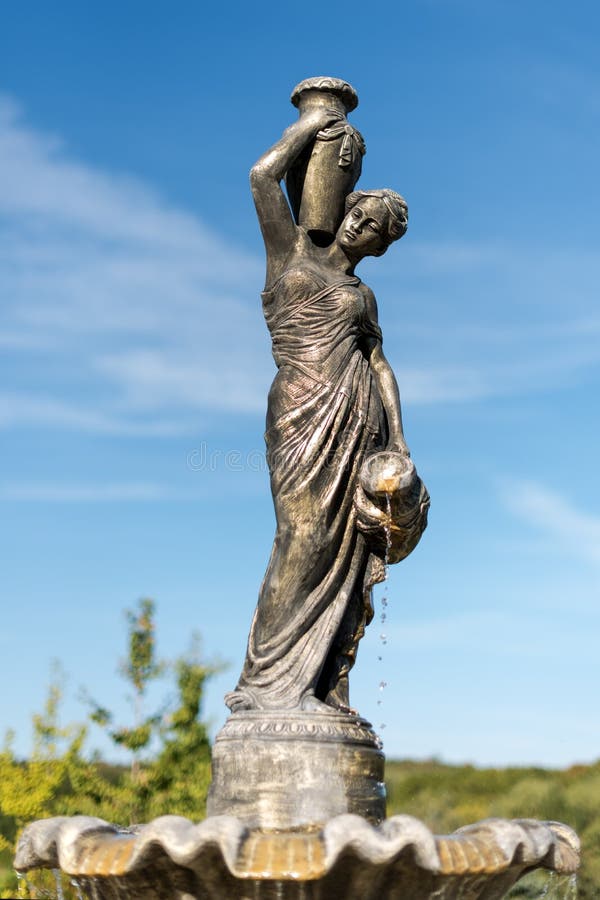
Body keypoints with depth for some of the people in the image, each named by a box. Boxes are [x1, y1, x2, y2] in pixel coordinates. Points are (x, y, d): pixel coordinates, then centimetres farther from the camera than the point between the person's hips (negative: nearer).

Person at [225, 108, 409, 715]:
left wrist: (398, 439, 4)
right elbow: (263, 176, 6)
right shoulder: (292, 250, 15)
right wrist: (307, 129, 17)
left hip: (357, 421, 5)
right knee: (306, 533, -16)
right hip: (304, 413, -5)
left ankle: (322, 687, -5)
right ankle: (274, 682, -15)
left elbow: (380, 365, 14)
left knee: (345, 547, -4)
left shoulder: (363, 296, 23)